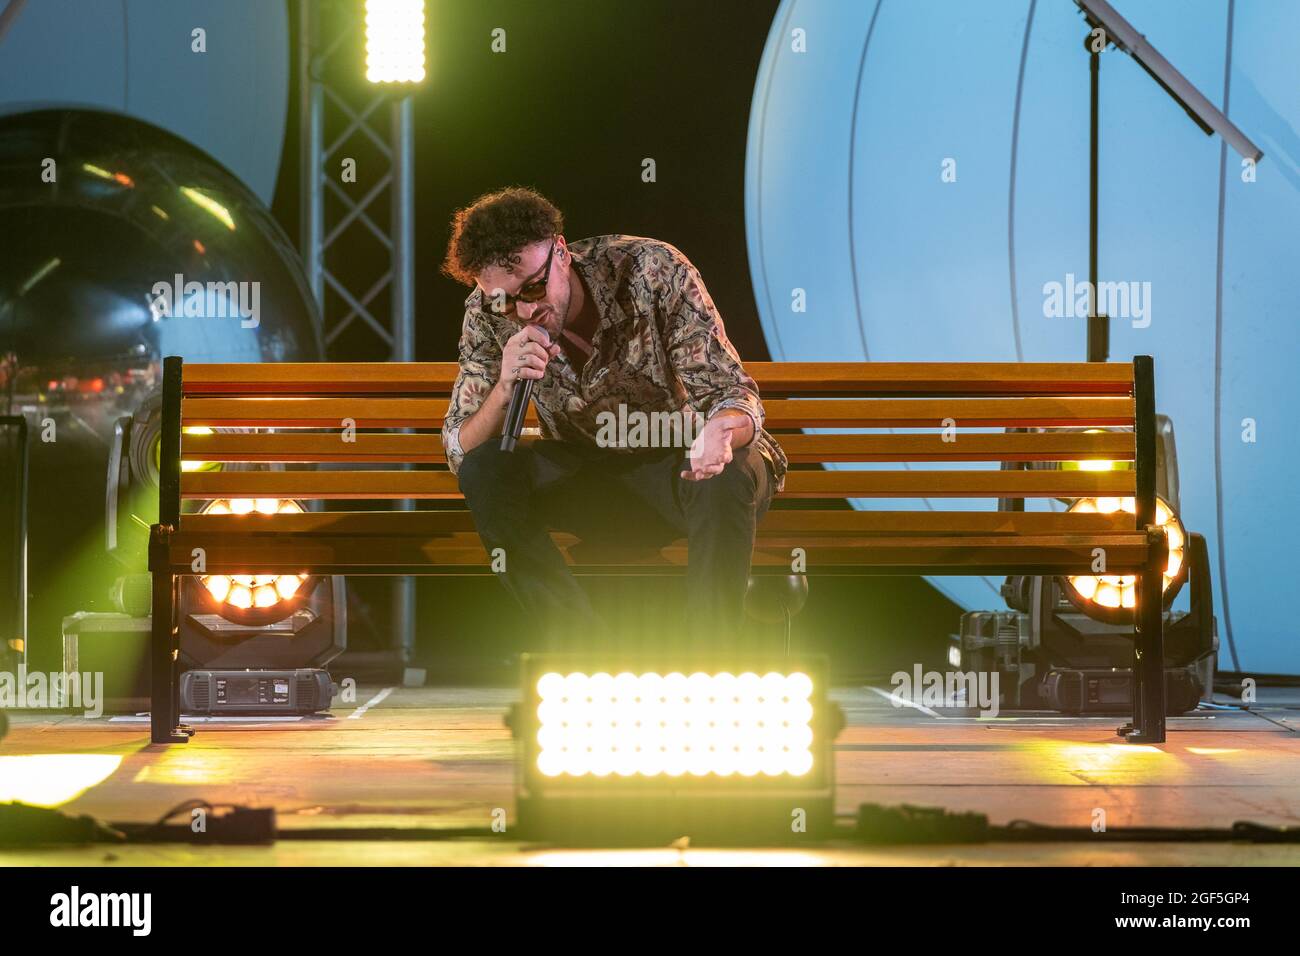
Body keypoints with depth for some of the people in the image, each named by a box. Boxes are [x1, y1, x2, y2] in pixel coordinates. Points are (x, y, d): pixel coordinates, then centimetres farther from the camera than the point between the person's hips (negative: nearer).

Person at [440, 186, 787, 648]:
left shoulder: (652, 271, -22)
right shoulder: (487, 316, -13)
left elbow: (732, 391, -21)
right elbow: (461, 454, -13)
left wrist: (724, 429, -47)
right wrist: (505, 389, -34)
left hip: (683, 467, -3)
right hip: (589, 478, 3)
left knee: (724, 482, -37)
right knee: (485, 471, -23)